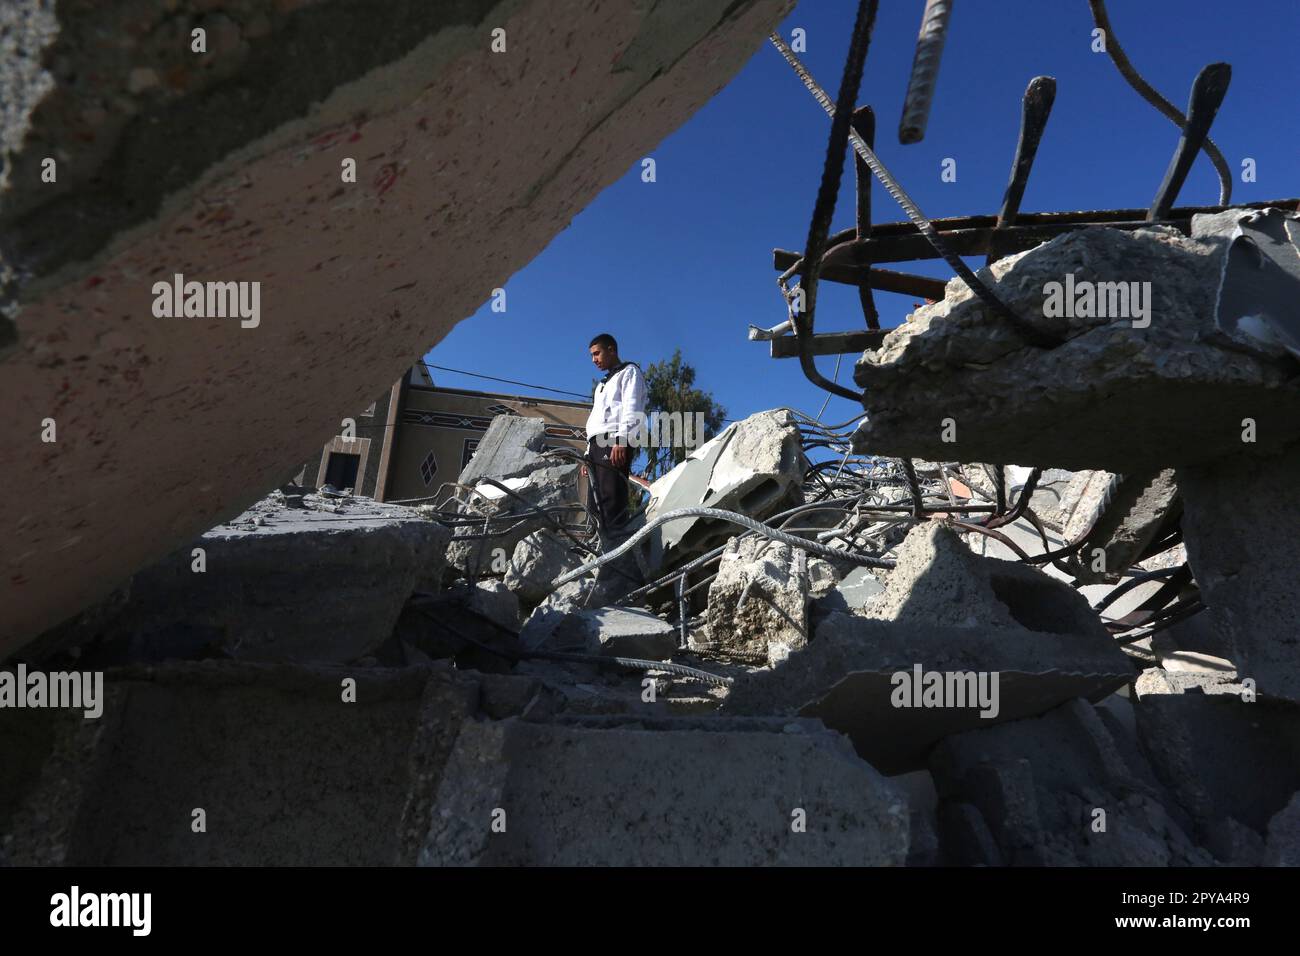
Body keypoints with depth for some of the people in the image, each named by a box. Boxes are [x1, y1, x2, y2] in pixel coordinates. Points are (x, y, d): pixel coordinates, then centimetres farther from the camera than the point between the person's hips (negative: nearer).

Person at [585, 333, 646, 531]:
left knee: (612, 500, -22)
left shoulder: (629, 372, 8)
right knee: (595, 502, -1)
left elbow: (631, 408, -8)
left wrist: (621, 441, -23)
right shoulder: (604, 383, 35)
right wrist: (589, 454, 23)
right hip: (598, 444, 9)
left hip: (615, 442, -9)